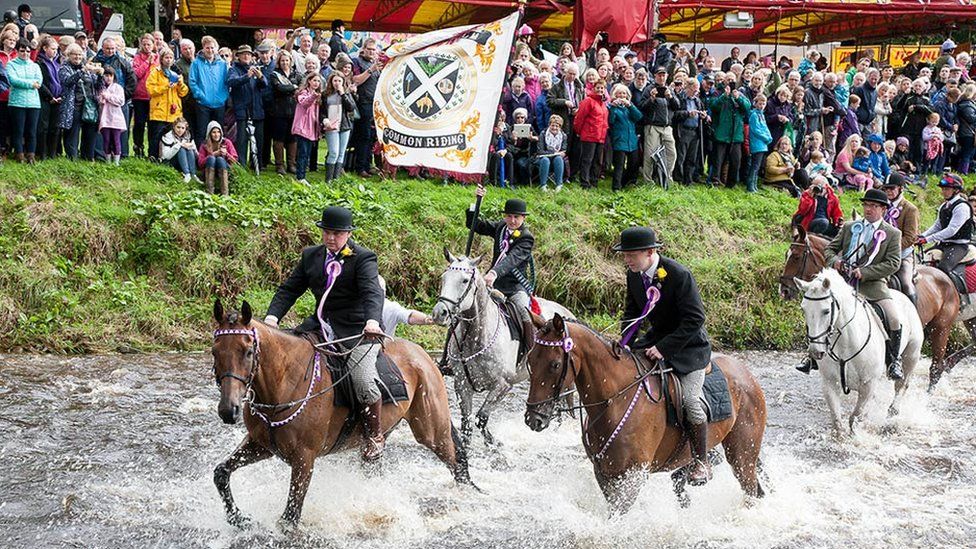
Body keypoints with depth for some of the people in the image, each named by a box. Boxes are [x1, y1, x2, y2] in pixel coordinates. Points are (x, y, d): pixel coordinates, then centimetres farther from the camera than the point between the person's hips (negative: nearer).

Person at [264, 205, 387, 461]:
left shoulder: (363, 258, -5)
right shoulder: (310, 256, 12)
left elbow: (372, 292, -21)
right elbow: (289, 289, 11)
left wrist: (372, 320, -42)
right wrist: (272, 316, -8)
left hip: (358, 331, -6)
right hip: (321, 326, 6)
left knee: (362, 379, -26)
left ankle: (375, 434, -2)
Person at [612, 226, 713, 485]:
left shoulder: (679, 275, -23)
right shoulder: (634, 275, -2)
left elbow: (695, 319, -23)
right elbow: (632, 313, 10)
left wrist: (664, 348, -28)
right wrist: (625, 343, -8)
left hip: (689, 346, -7)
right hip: (657, 338, 7)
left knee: (690, 399, -22)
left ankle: (701, 462, -6)